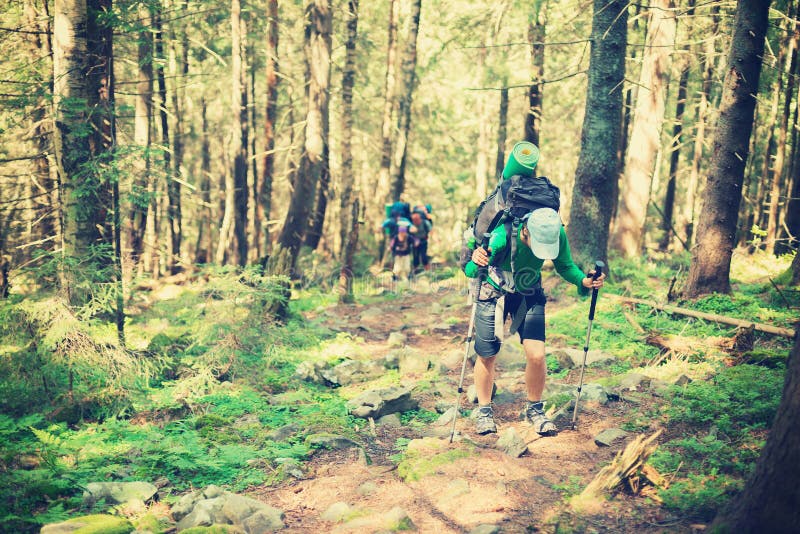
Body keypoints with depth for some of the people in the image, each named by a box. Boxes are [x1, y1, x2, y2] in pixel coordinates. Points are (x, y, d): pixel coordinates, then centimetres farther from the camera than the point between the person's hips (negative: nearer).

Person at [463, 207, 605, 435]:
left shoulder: (557, 235, -26)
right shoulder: (503, 236, -37)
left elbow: (565, 266, -9)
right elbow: (470, 271, -38)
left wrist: (584, 281, -30)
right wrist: (476, 263, -62)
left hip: (529, 295, 2)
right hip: (493, 293, -2)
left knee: (536, 355, -10)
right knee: (487, 355, 4)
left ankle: (534, 409, 15)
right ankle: (484, 410, 27)